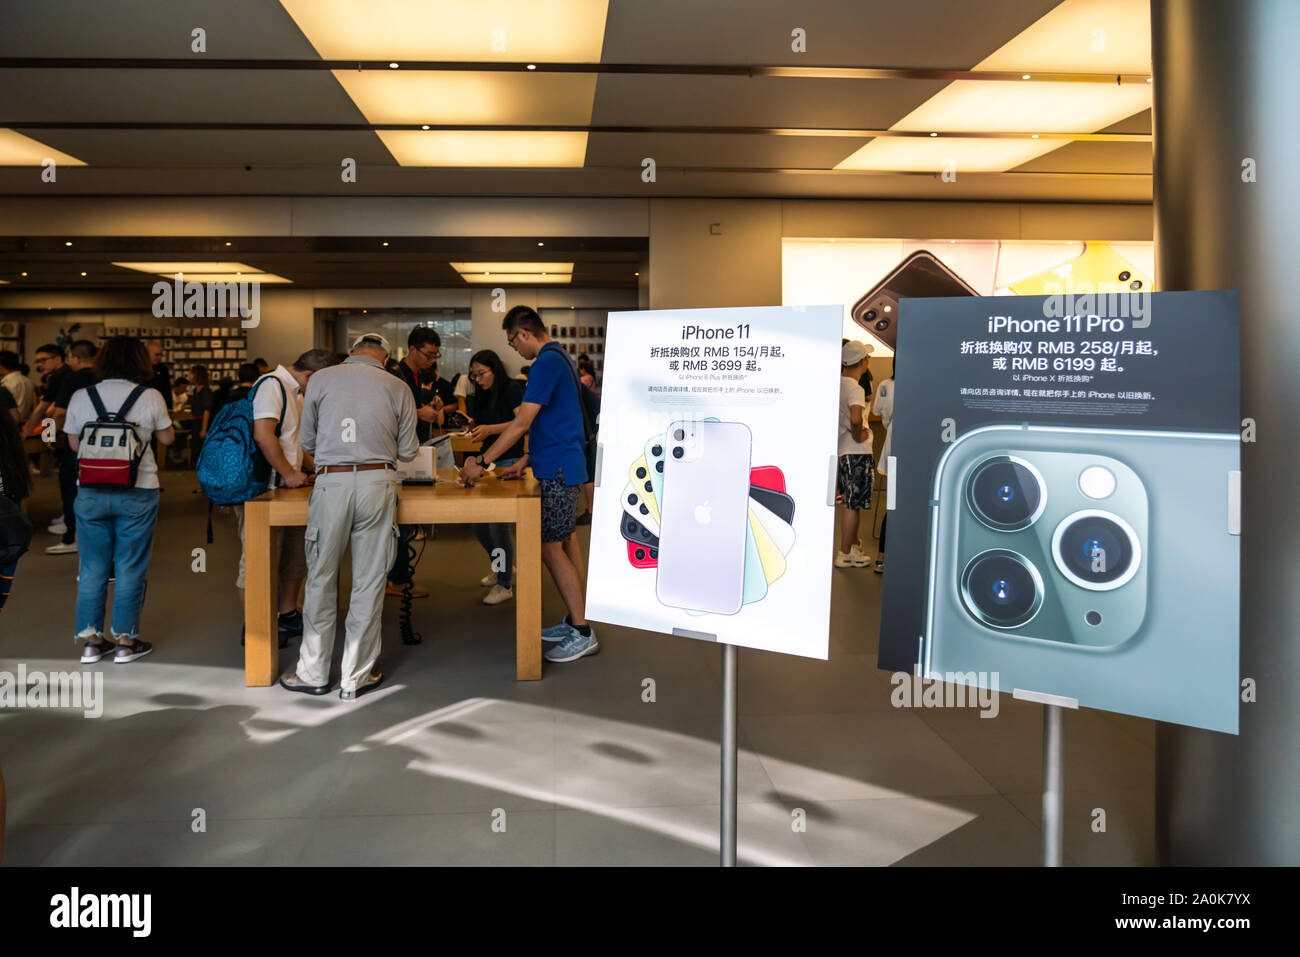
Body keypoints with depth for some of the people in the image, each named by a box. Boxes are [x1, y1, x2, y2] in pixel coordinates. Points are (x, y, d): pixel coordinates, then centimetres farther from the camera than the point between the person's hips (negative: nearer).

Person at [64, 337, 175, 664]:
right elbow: (166, 438, 6)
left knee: (92, 568, 11)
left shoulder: (81, 397, 0)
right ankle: (126, 641, 12)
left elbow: (74, 443, 10)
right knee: (130, 569, 6)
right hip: (137, 491, -2)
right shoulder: (151, 397, -7)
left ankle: (91, 641, 17)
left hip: (91, 492, 2)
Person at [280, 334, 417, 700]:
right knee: (369, 583, 6)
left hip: (332, 482, 0)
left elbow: (306, 441, 14)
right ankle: (356, 678, 14)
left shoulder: (321, 379, 8)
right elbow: (407, 451, 10)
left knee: (321, 579, 11)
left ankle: (313, 673, 20)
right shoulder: (398, 388, 8)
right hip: (378, 483, 0)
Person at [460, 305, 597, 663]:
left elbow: (522, 422, -21)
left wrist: (482, 462, -17)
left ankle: (582, 633, -2)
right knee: (564, 541, 15)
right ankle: (575, 620, 23)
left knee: (550, 547, -7)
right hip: (564, 465, 10)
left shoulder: (547, 362, -16)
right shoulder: (560, 357, 16)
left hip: (557, 469, -10)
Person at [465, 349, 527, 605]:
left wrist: (490, 429, -21)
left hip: (509, 462, -8)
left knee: (498, 523, -9)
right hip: (488, 463, 8)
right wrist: (476, 432, 1)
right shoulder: (484, 396, 17)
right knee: (479, 523, 6)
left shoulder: (513, 389, -5)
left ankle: (504, 585, 4)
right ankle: (502, 565, 32)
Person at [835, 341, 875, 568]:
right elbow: (855, 417, -37)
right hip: (857, 453, -9)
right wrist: (858, 435, -19)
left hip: (842, 449, 9)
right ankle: (844, 554, 6)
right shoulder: (855, 388, -19)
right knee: (853, 505, -1)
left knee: (853, 503, 19)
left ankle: (853, 546, 30)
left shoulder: (838, 383, 7)